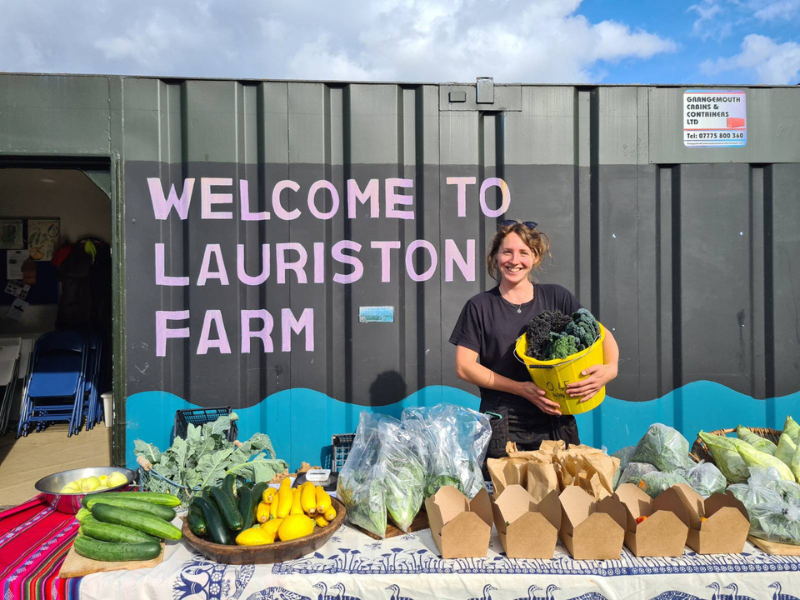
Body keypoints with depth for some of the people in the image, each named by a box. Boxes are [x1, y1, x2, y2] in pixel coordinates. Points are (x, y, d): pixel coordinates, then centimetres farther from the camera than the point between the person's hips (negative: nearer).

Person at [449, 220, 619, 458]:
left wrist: (610, 368, -16)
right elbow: (464, 366, -3)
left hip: (556, 422, 2)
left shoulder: (556, 297, 5)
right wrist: (522, 389, -11)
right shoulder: (479, 306, 1)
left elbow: (601, 333, 6)